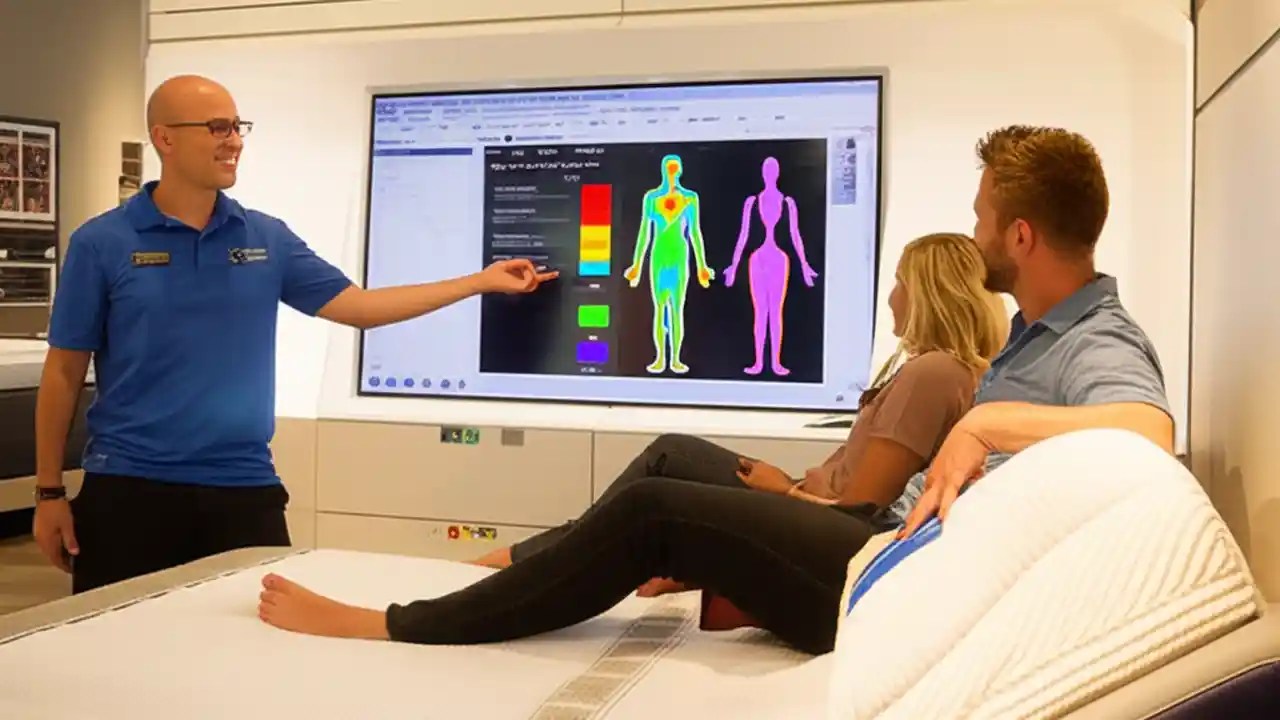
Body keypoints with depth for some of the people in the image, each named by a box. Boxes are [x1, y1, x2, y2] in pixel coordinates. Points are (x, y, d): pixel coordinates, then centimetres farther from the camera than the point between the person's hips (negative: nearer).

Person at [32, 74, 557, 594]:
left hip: (245, 486, 2)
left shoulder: (268, 238, 5)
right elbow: (64, 371, 1)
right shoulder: (102, 243, -3)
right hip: (130, 486, -1)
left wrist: (482, 282, 1)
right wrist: (50, 492, 0)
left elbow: (359, 306, 5)